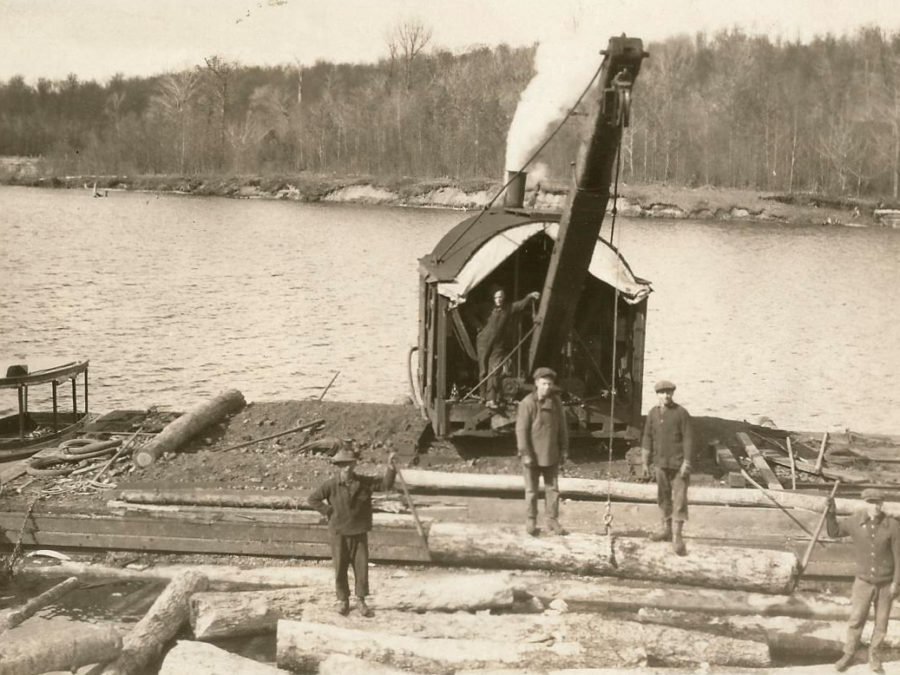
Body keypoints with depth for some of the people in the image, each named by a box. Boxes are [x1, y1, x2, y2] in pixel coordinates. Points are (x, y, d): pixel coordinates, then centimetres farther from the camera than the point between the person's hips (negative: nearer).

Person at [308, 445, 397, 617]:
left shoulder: (364, 482, -5)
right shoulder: (331, 485, -10)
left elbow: (385, 484, -9)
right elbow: (313, 499, -1)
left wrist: (390, 467, -23)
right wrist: (329, 512, -7)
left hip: (359, 533, 1)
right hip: (339, 533, -1)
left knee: (362, 567, 3)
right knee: (340, 568, 6)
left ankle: (361, 601, 17)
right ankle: (343, 600, 22)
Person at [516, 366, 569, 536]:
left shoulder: (556, 402, 2)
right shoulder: (527, 403, -13)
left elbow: (562, 427, 8)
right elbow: (521, 430, -13)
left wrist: (564, 450, 6)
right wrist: (525, 454, -16)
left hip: (551, 454, 4)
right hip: (532, 455, -4)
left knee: (553, 488, 6)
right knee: (531, 490, 5)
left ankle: (552, 520, 15)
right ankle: (531, 522, 15)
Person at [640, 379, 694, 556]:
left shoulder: (681, 413, -9)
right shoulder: (653, 413, 4)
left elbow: (688, 439, -9)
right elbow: (648, 438, 9)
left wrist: (686, 463, -14)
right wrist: (645, 462, 7)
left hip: (678, 463, -5)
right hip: (661, 462, 5)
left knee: (679, 498, -5)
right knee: (663, 497, 15)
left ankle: (677, 537, -4)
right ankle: (666, 529, 29)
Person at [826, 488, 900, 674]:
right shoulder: (855, 522, -13)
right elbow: (833, 532, 3)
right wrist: (831, 513, -14)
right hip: (864, 581, 0)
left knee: (881, 624, 9)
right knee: (856, 620, 1)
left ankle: (874, 659, 27)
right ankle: (848, 654, 20)